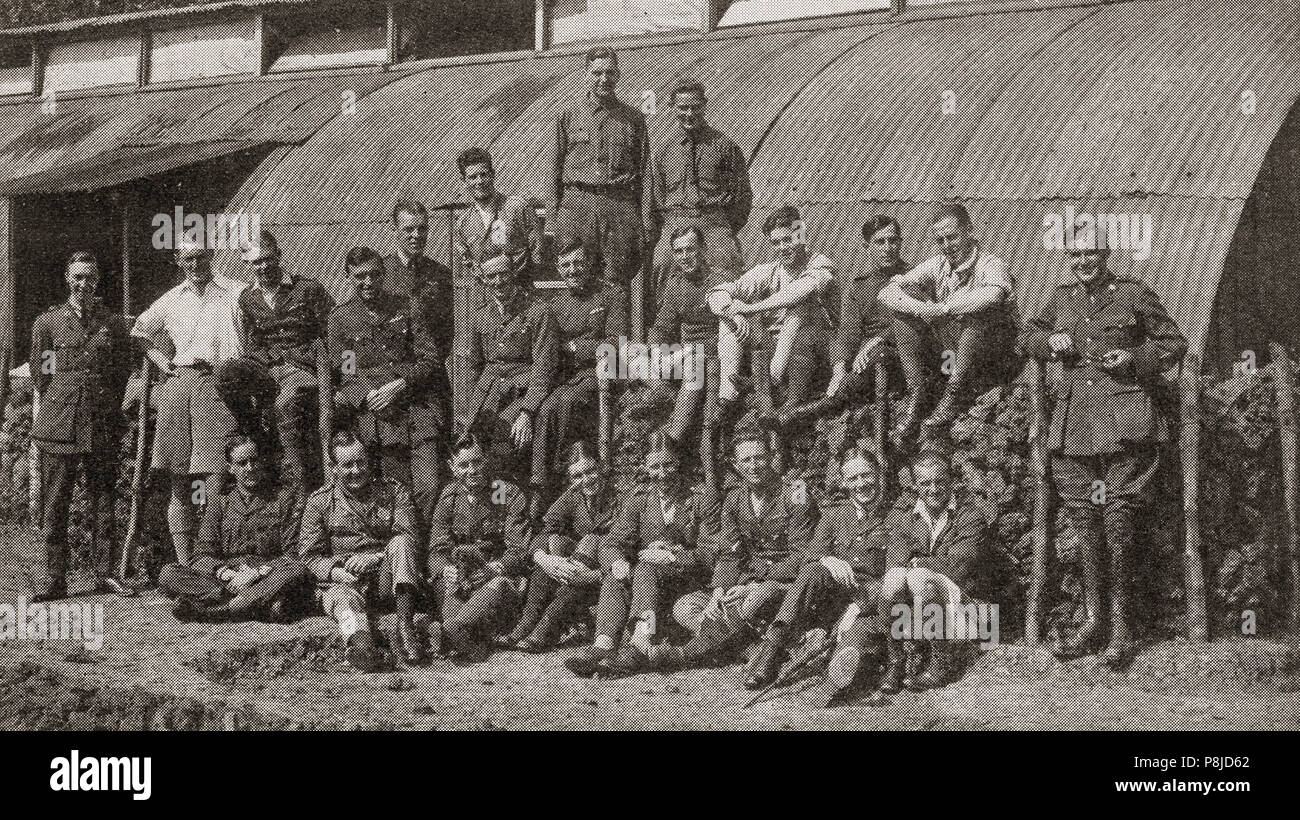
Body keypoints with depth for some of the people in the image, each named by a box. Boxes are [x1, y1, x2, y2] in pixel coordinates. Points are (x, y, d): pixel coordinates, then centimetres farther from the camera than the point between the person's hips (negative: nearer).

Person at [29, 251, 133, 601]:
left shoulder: (113, 323, 10)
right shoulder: (47, 322, 7)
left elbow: (122, 373, 15)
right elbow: (39, 373, 11)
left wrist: (108, 408, 12)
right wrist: (58, 405, 9)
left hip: (102, 424, 1)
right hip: (59, 424, -1)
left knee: (103, 499, 4)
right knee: (55, 502, -1)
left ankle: (106, 572, 10)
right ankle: (54, 576, 3)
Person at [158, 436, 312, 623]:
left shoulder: (288, 495, 10)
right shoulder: (219, 504, 19)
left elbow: (293, 555, 2)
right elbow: (203, 557, 8)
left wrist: (260, 572, -15)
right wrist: (228, 575, -13)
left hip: (268, 580, -3)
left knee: (297, 570, -35)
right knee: (168, 574, -21)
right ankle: (262, 605, -35)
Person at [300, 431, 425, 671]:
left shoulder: (393, 492, 11)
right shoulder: (320, 501, 10)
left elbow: (409, 539, 1)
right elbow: (309, 554, 6)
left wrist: (375, 558, -16)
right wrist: (333, 571, -15)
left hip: (386, 582, 1)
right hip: (342, 581, -1)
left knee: (401, 543, -28)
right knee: (345, 598, -37)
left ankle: (405, 627, -43)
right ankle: (362, 644, -72)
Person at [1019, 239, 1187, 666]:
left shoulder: (1133, 294, 1)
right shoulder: (1062, 297, 13)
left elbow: (1175, 342, 6)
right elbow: (1027, 336, 26)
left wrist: (1134, 358, -10)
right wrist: (1051, 341, 4)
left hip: (1122, 419, -4)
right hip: (1074, 419, 5)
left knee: (1118, 521, -7)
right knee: (1083, 522, 7)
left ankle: (1120, 625, 0)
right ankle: (1092, 618, 15)